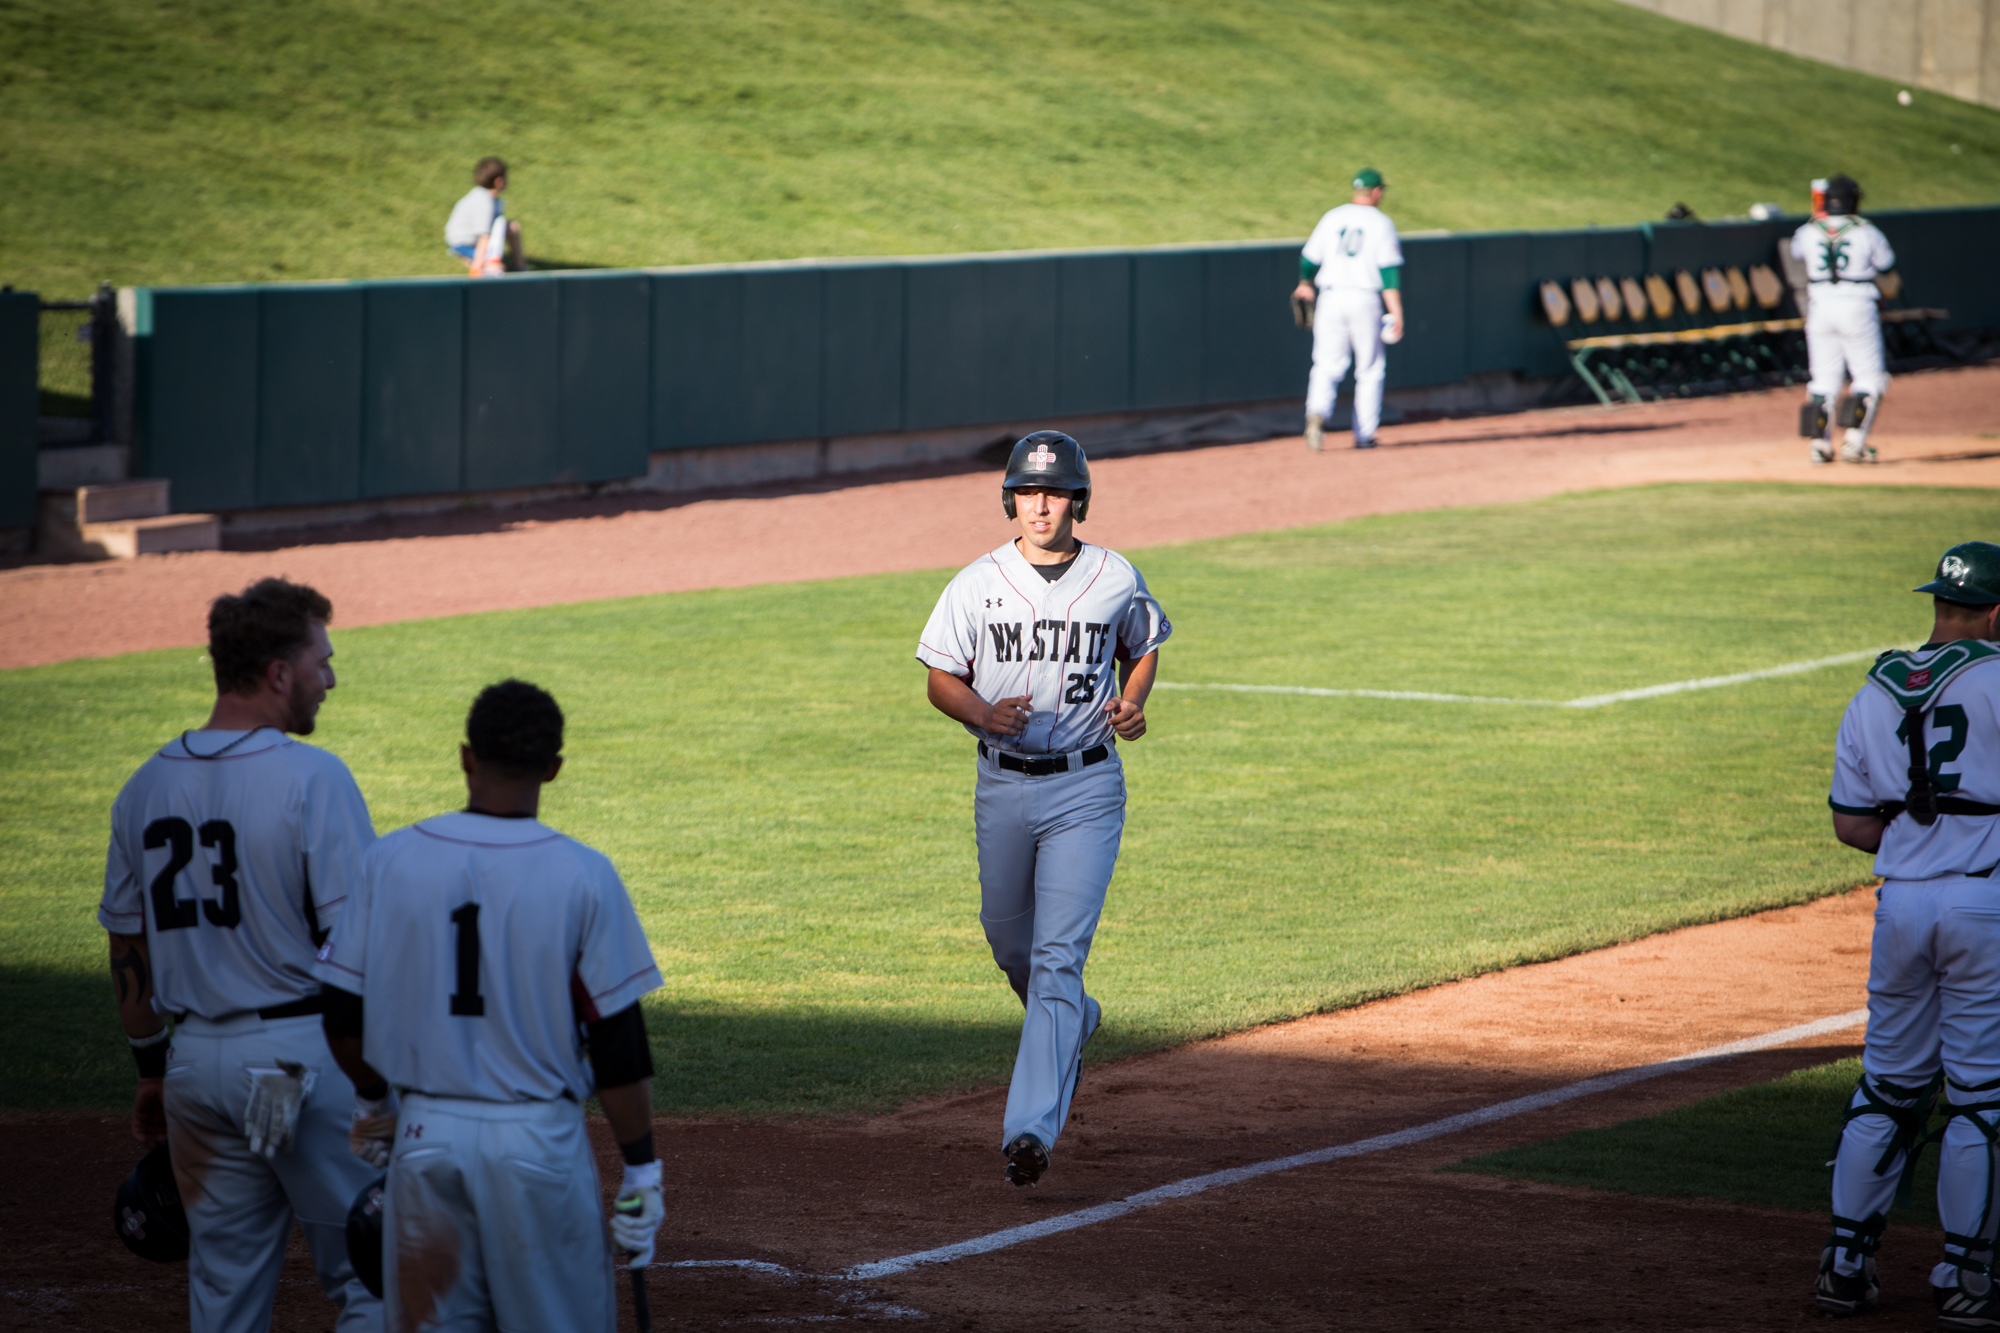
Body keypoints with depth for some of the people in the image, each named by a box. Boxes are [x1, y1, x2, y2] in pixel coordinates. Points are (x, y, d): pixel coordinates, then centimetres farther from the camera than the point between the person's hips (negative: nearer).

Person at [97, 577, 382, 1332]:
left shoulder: (144, 788, 7)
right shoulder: (313, 778, -13)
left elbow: (129, 951, 13)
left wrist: (151, 1070, 21)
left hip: (198, 1059, 6)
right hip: (306, 1056, -6)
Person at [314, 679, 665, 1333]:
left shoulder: (390, 861, -2)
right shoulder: (583, 876, -9)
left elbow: (344, 1018, 4)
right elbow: (617, 1041, -8)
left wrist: (374, 1100, 22)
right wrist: (641, 1168, 0)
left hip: (426, 1136, 2)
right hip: (539, 1139, -2)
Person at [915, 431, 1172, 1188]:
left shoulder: (1118, 581, -2)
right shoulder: (977, 584, -3)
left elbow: (1142, 649, 16)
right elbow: (941, 680, 2)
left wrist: (1131, 705, -5)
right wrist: (986, 713, -19)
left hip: (1086, 790, -3)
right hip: (1002, 783, 3)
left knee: (1057, 956, -13)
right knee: (1009, 941, 18)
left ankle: (1031, 1127, -19)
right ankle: (1072, 1026, 51)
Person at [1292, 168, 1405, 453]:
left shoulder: (1332, 218, 7)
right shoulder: (1381, 223, -2)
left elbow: (1309, 259, 11)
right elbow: (1389, 271, -9)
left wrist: (1305, 285, 32)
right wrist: (1396, 312, -11)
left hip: (1330, 299, 2)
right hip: (1365, 299, -2)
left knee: (1327, 366, 3)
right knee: (1369, 370, 10)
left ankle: (1317, 413, -25)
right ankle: (1364, 435, 10)